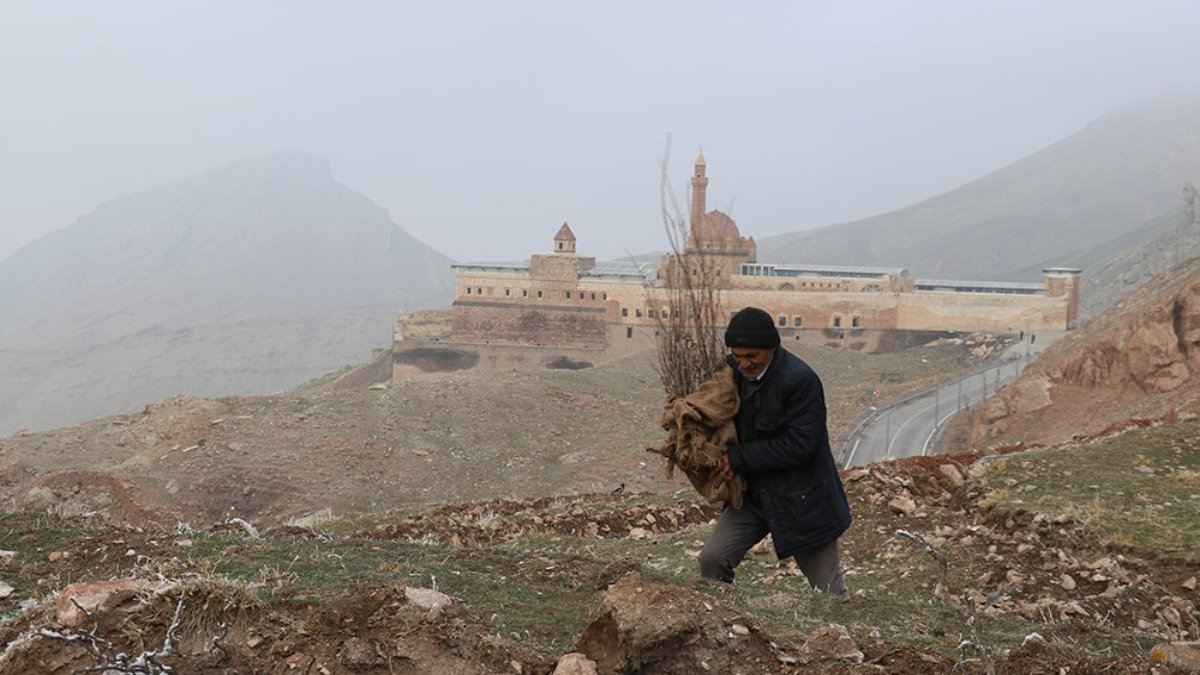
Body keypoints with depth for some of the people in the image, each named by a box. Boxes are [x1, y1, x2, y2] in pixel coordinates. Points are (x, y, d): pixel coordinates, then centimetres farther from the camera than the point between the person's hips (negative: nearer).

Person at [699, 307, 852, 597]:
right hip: (753, 494, 6)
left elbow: (798, 444, -26)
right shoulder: (732, 370, -2)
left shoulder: (800, 380, -23)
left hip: (800, 499, -6)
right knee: (712, 559, -4)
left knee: (828, 592, 5)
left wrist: (739, 459, -21)